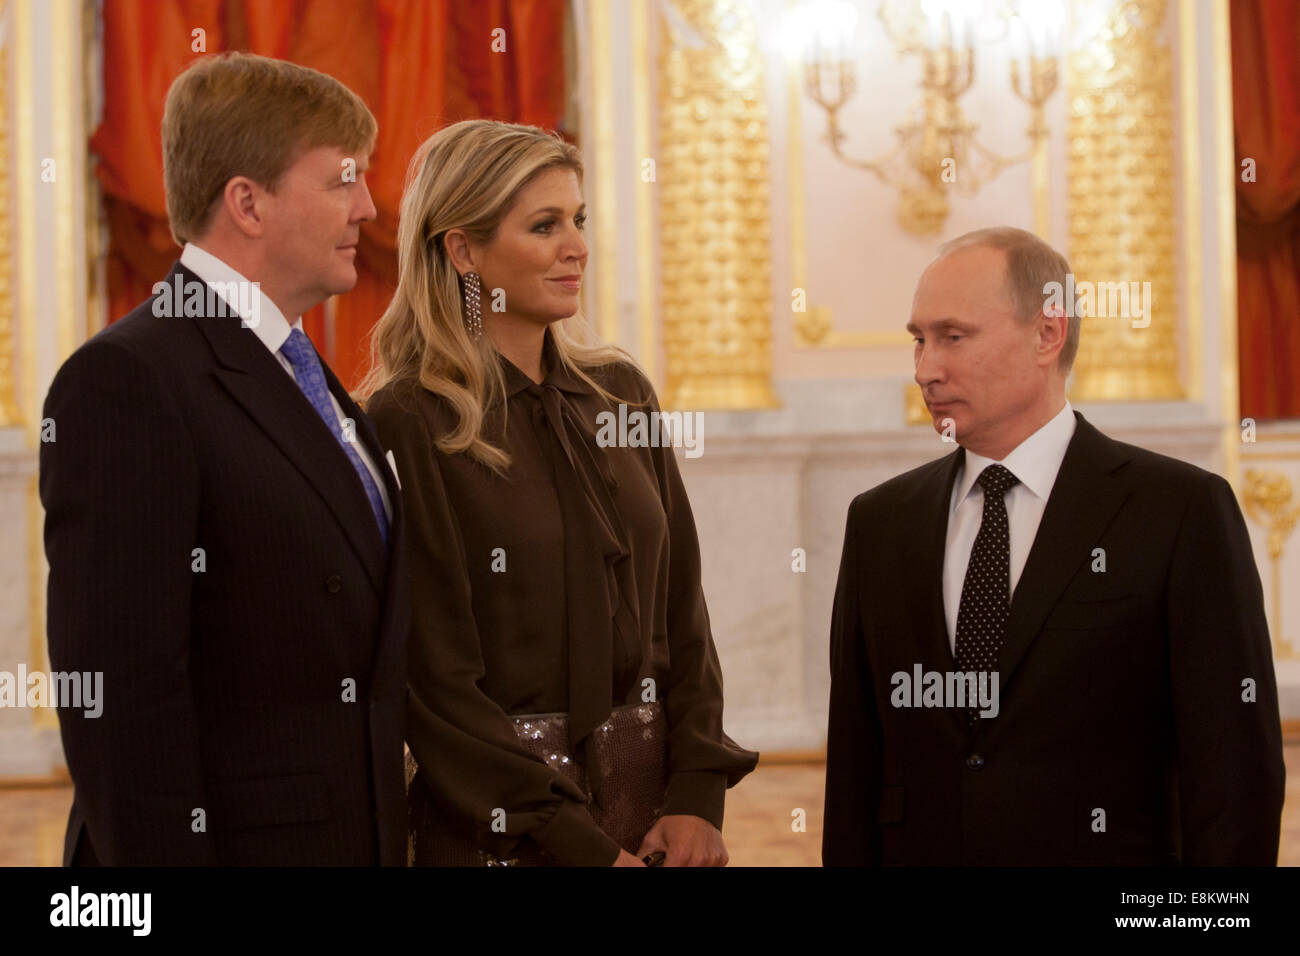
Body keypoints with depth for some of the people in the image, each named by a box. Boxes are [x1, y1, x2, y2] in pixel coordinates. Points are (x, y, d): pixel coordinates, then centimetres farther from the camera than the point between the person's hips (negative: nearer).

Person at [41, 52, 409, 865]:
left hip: (359, 837, 8)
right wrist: (160, 856, -22)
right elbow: (120, 684, -19)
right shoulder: (126, 379, -13)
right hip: (231, 839, -8)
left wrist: (386, 836, 12)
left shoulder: (316, 384, 16)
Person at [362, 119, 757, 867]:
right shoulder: (408, 424, -10)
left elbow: (681, 609, 8)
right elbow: (435, 680, -12)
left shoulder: (620, 392, 7)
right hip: (500, 827, -5)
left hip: (655, 802, 5)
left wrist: (698, 796, -5)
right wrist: (585, 847, -14)